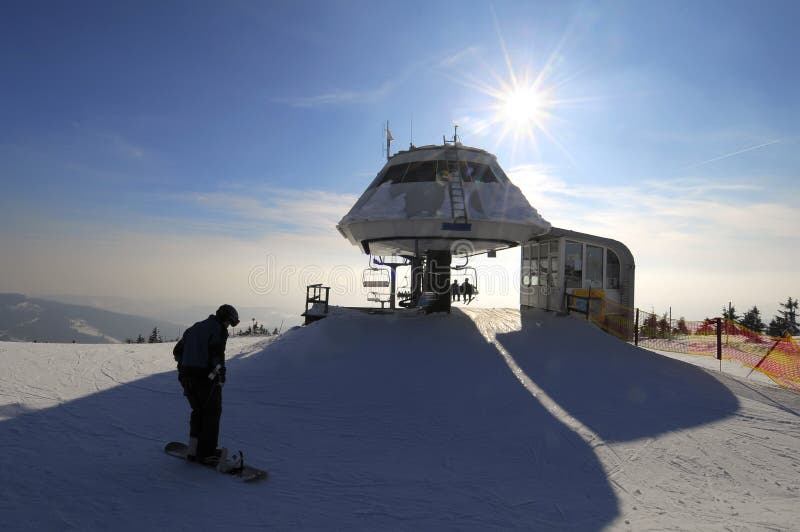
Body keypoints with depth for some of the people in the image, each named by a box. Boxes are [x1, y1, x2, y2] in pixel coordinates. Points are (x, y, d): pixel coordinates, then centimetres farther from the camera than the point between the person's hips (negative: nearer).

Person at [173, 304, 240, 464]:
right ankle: (207, 452, 8)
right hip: (206, 377, -7)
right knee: (212, 413, 6)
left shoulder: (194, 328, 17)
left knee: (198, 411, 20)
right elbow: (217, 354, -19)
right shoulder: (219, 329, -7)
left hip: (187, 377, 7)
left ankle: (194, 450, 18)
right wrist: (221, 376, -12)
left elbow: (177, 351, 20)